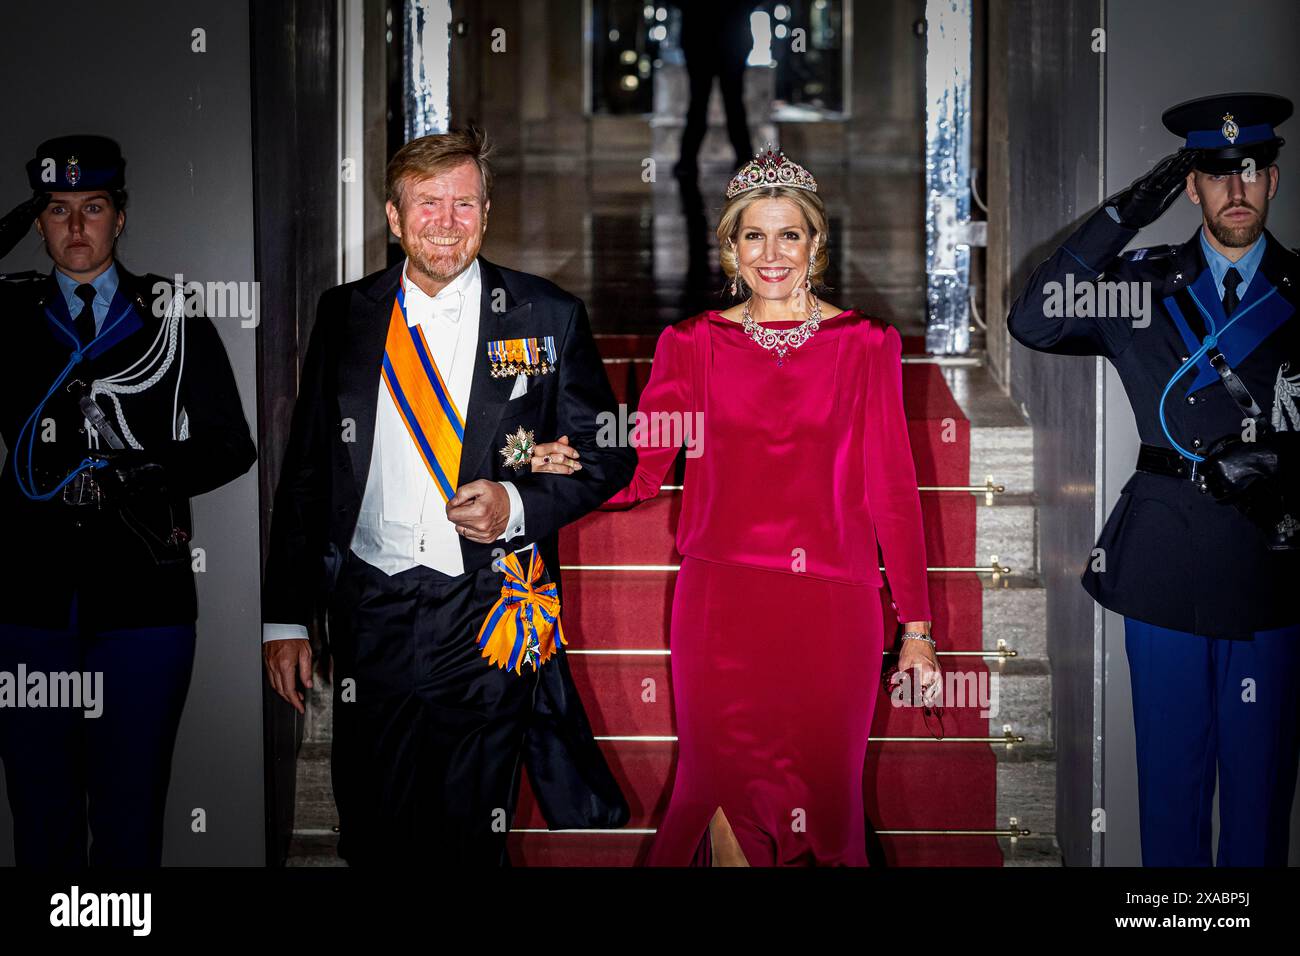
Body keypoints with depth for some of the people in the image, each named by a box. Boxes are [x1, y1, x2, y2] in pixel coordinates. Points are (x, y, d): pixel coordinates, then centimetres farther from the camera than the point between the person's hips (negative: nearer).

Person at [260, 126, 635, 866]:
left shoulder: (548, 318, 0)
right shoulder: (346, 315, 6)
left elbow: (608, 455, 4)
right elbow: (307, 469, 10)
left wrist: (516, 504, -15)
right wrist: (286, 617, 6)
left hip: (491, 621, -2)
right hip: (372, 617, 3)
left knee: (471, 840, 2)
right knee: (375, 842, 9)